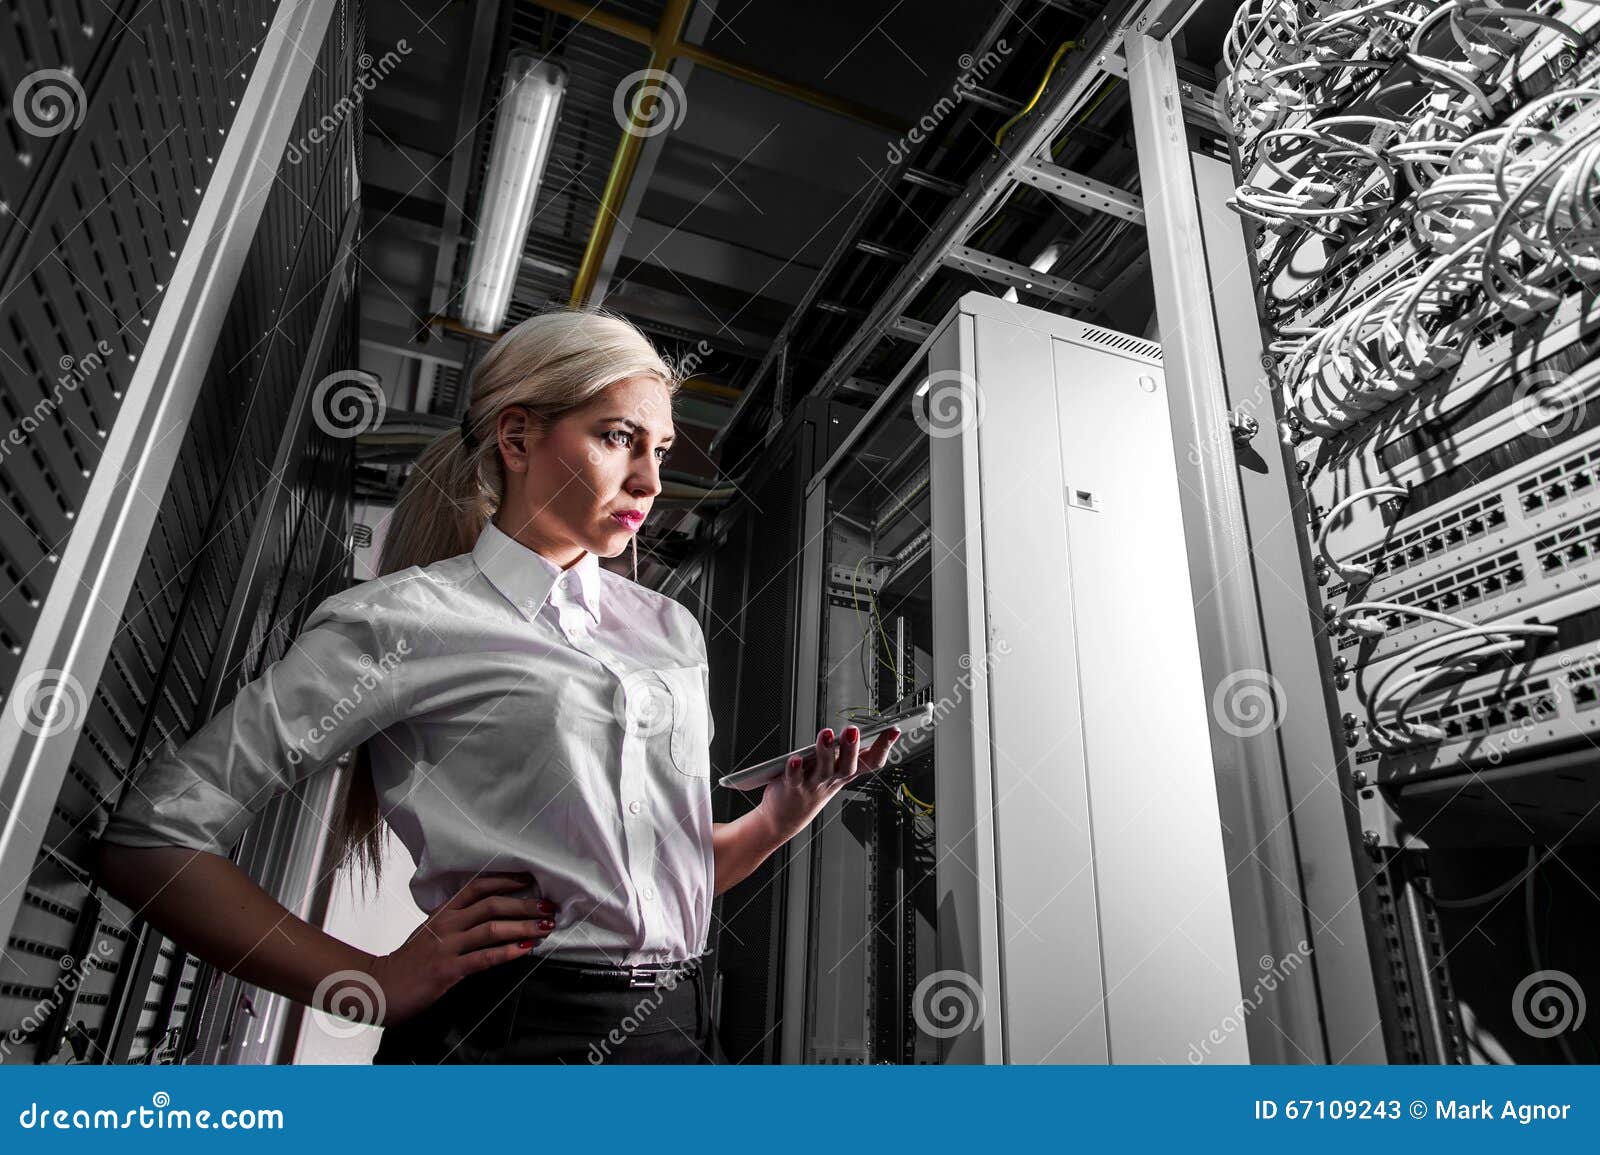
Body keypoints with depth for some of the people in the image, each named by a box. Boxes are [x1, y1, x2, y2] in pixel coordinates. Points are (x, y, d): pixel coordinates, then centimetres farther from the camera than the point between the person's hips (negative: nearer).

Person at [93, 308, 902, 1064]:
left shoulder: (671, 629, 8)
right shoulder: (404, 620, -8)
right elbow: (150, 839, -8)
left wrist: (780, 817, -5)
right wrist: (376, 986, -13)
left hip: (678, 1025, 6)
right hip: (514, 1032, -5)